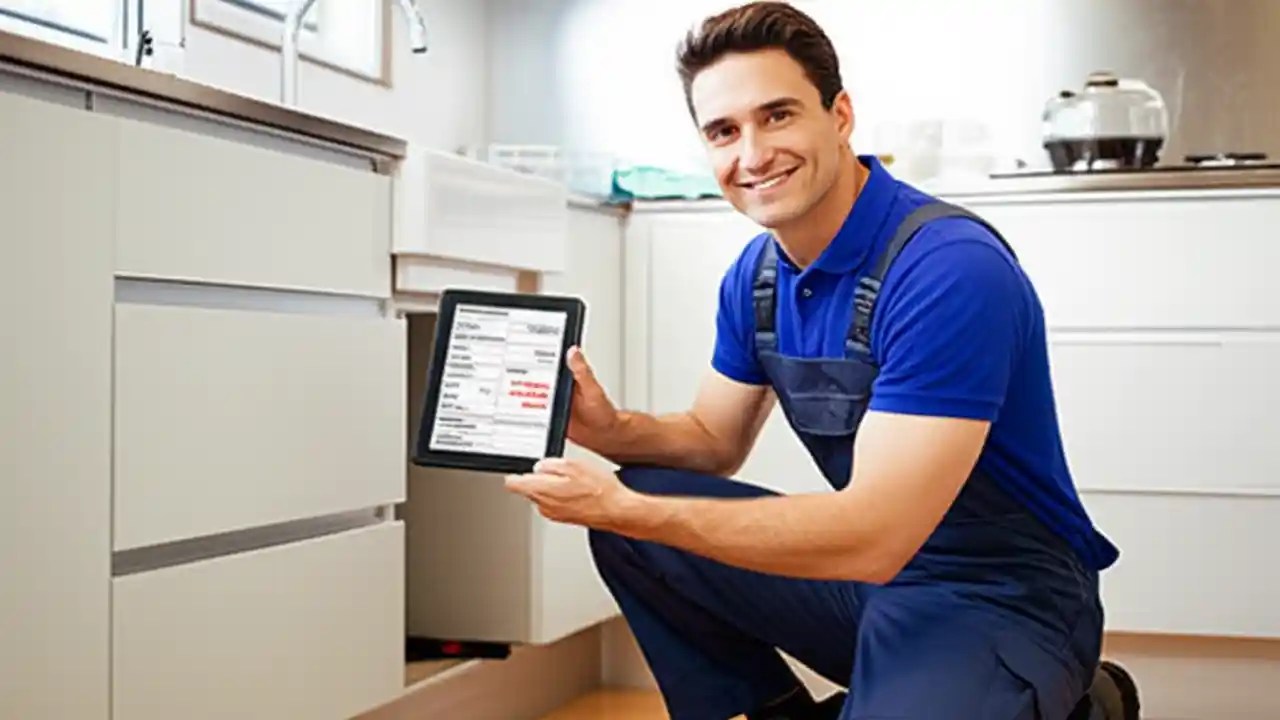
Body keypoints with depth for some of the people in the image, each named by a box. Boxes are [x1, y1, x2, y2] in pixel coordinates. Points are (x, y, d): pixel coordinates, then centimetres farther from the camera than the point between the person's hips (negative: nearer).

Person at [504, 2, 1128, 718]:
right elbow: (715, 442, 14)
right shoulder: (755, 276, 2)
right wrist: (612, 430, -9)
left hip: (1001, 598, -7)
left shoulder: (950, 270, -24)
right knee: (629, 513, -3)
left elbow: (872, 537, -29)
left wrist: (628, 510, -27)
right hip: (863, 565, 7)